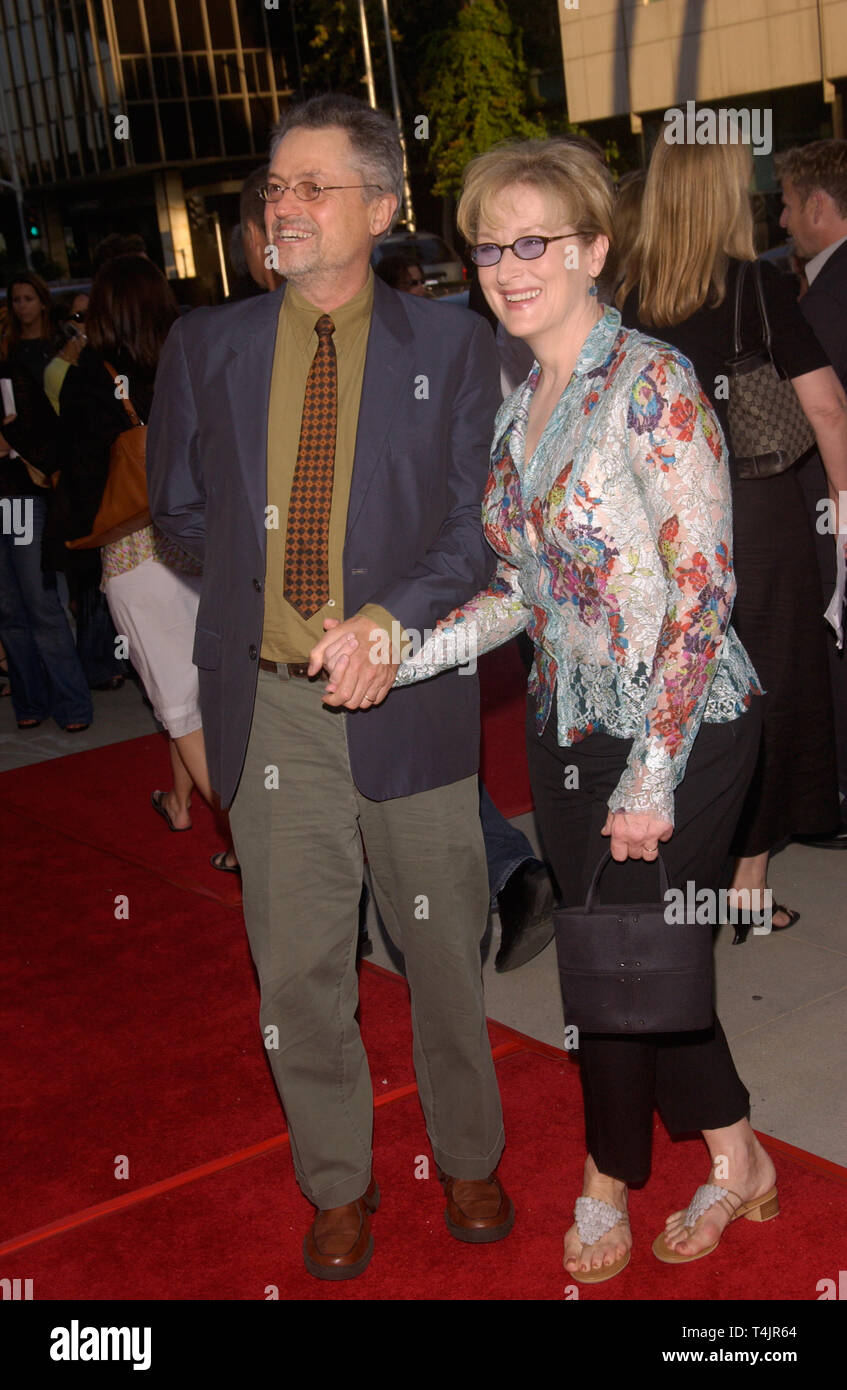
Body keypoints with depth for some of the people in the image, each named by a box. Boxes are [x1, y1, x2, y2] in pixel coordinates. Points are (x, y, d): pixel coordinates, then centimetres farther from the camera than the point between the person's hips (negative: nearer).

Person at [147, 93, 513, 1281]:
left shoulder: (451, 346, 1)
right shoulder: (208, 345, 7)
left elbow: (479, 523, -2)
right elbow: (178, 501, 16)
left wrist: (393, 615, -18)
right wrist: (265, 574, 1)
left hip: (408, 692, -1)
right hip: (270, 701, 2)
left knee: (444, 949, 12)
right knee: (298, 963, 9)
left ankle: (469, 1160, 36)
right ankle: (338, 1185, 30)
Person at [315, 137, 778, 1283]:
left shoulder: (652, 382, -15)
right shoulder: (515, 402, 8)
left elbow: (703, 588, -17)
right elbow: (525, 588, 9)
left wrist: (651, 778, -17)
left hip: (680, 731, -7)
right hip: (566, 733, 7)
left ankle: (609, 1180, 32)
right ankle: (736, 1161, 36)